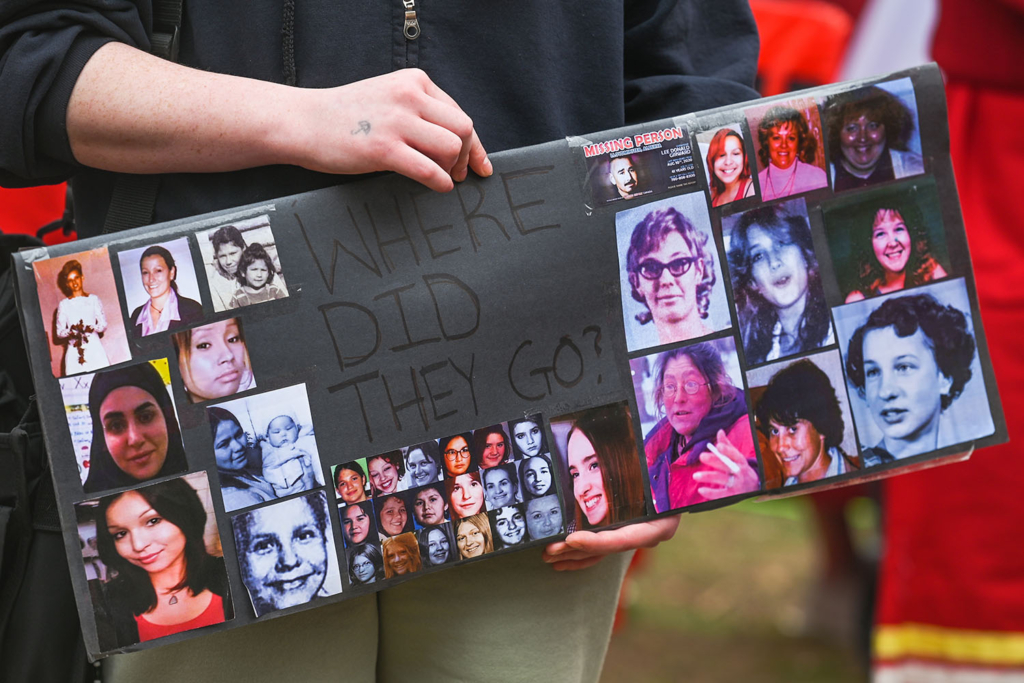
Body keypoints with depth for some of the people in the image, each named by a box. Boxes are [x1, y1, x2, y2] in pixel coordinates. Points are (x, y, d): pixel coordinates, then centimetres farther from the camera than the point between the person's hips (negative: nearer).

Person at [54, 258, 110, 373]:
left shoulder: (93, 299, 11)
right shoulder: (63, 304, 10)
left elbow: (103, 324, 6)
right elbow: (59, 332, 8)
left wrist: (90, 328, -13)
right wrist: (71, 331, -13)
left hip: (94, 348, 0)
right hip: (74, 350, 0)